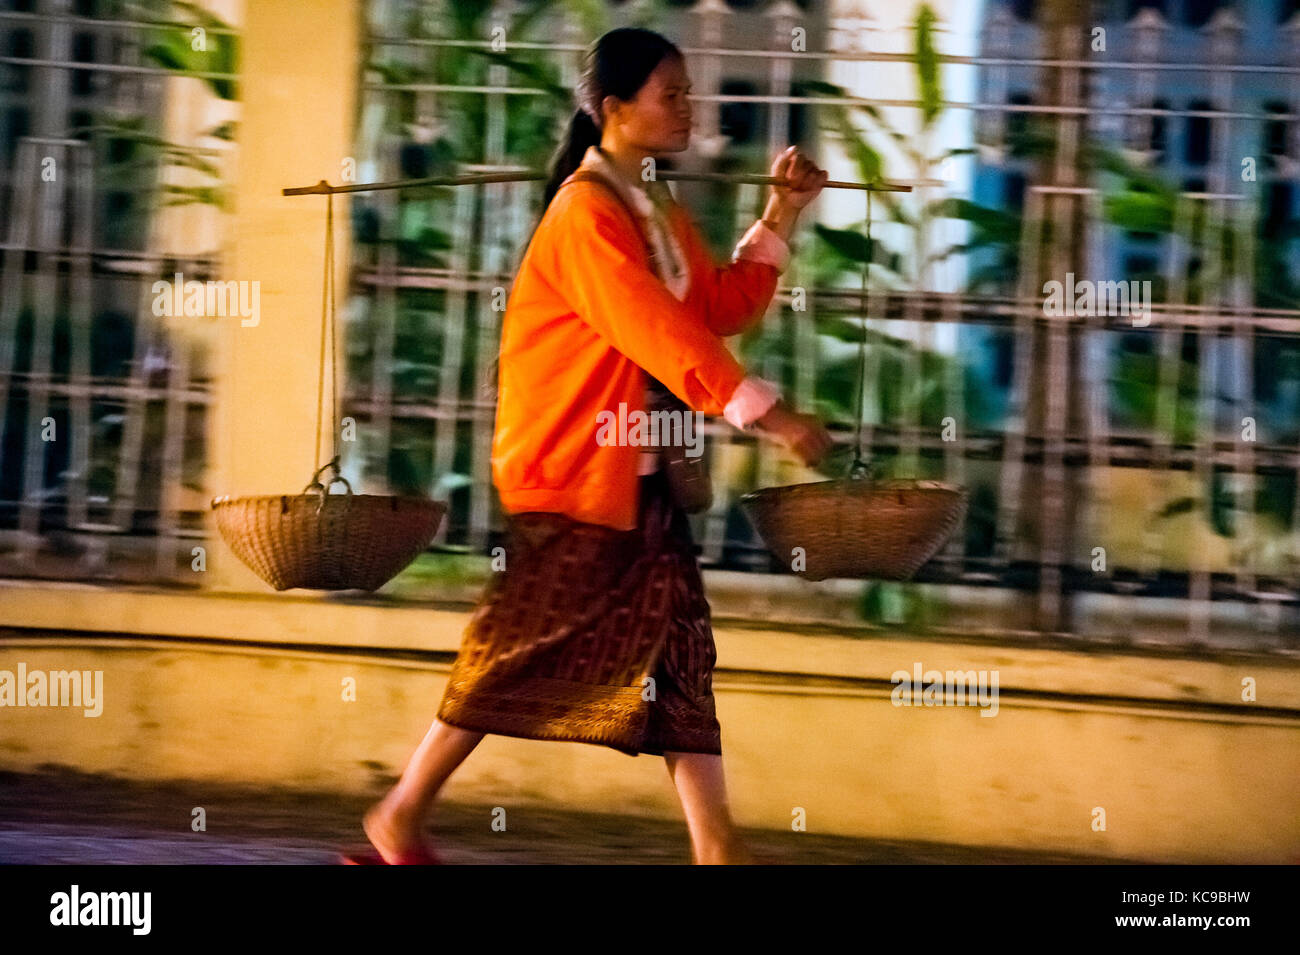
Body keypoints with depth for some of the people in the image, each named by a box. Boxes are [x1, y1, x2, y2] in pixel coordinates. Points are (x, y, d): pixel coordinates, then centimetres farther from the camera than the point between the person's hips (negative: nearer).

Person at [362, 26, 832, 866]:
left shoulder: (662, 213, 12)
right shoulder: (586, 213, -17)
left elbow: (723, 309, 14)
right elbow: (662, 334, -25)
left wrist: (780, 217, 7)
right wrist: (769, 415, -27)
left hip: (638, 472, 9)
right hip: (566, 467, -9)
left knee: (679, 644, 3)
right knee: (524, 651, -1)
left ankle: (715, 844, 5)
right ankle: (400, 815, 13)